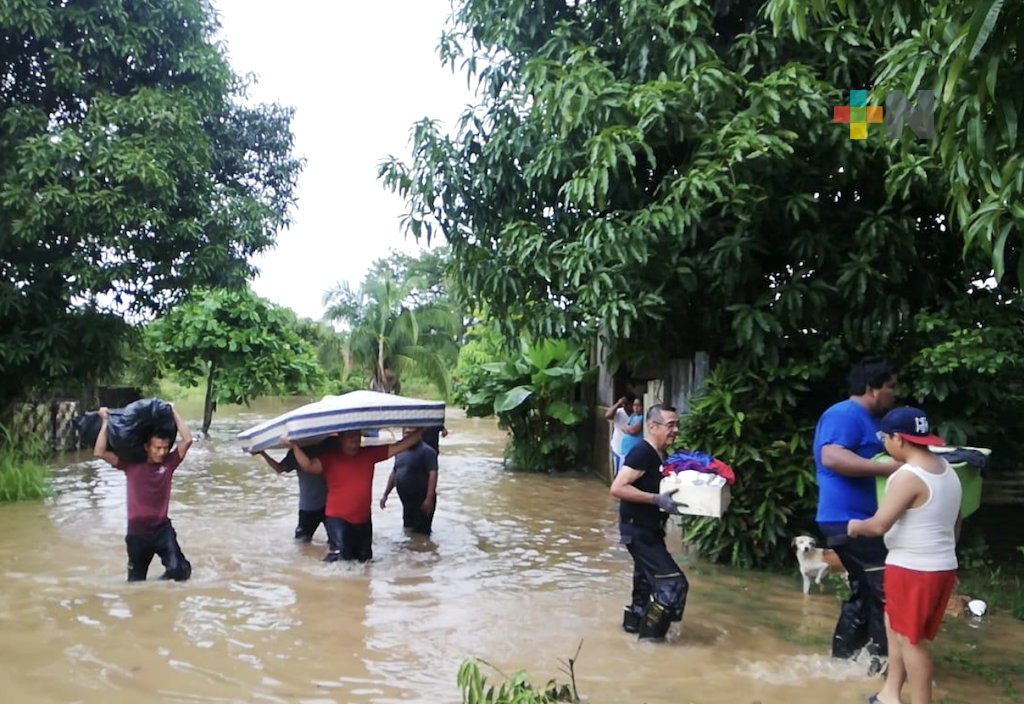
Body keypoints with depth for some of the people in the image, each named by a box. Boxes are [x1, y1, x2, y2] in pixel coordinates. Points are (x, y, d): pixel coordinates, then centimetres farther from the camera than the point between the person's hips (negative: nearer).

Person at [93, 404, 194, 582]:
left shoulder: (169, 462, -3)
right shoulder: (131, 464, -5)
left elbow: (187, 440, -11)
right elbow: (100, 452, -13)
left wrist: (174, 413, -9)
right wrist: (105, 422, -14)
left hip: (162, 528, 0)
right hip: (137, 531, 0)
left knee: (180, 570, -15)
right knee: (136, 580, 13)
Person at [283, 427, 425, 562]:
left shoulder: (369, 453, 2)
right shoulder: (330, 457, -9)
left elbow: (398, 447, 2)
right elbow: (309, 466, -25)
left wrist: (421, 431, -3)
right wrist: (294, 446, -38)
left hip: (363, 520, 5)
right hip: (337, 519, -5)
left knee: (365, 560, 17)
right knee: (339, 558, -14)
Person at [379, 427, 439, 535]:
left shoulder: (426, 451, -12)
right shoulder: (400, 450, 12)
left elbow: (433, 474, -20)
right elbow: (394, 473, 21)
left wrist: (429, 499, -27)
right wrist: (385, 494, 19)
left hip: (422, 501, -8)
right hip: (406, 501, 8)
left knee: (421, 533, -5)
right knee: (407, 531, 17)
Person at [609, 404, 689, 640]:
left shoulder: (662, 456, 7)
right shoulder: (642, 453, -22)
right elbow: (617, 488, -29)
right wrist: (657, 499, -31)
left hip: (649, 530, 10)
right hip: (638, 530, -10)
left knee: (647, 579, 22)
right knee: (673, 583, -8)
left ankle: (635, 621, 39)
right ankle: (650, 633, 6)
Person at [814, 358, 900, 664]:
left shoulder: (867, 419, 18)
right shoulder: (846, 415, -15)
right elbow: (831, 456, -31)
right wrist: (887, 468, -33)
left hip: (858, 521, 11)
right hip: (849, 521, -11)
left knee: (866, 590, 16)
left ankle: (844, 657, 24)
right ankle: (880, 659, 4)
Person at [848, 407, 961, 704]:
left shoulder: (908, 477, -21)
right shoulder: (947, 470, 8)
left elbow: (879, 525, -23)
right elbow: (955, 522, 17)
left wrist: (856, 526, -3)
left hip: (913, 570, -9)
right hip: (942, 567, 9)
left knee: (910, 639, 5)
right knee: (895, 625, 21)